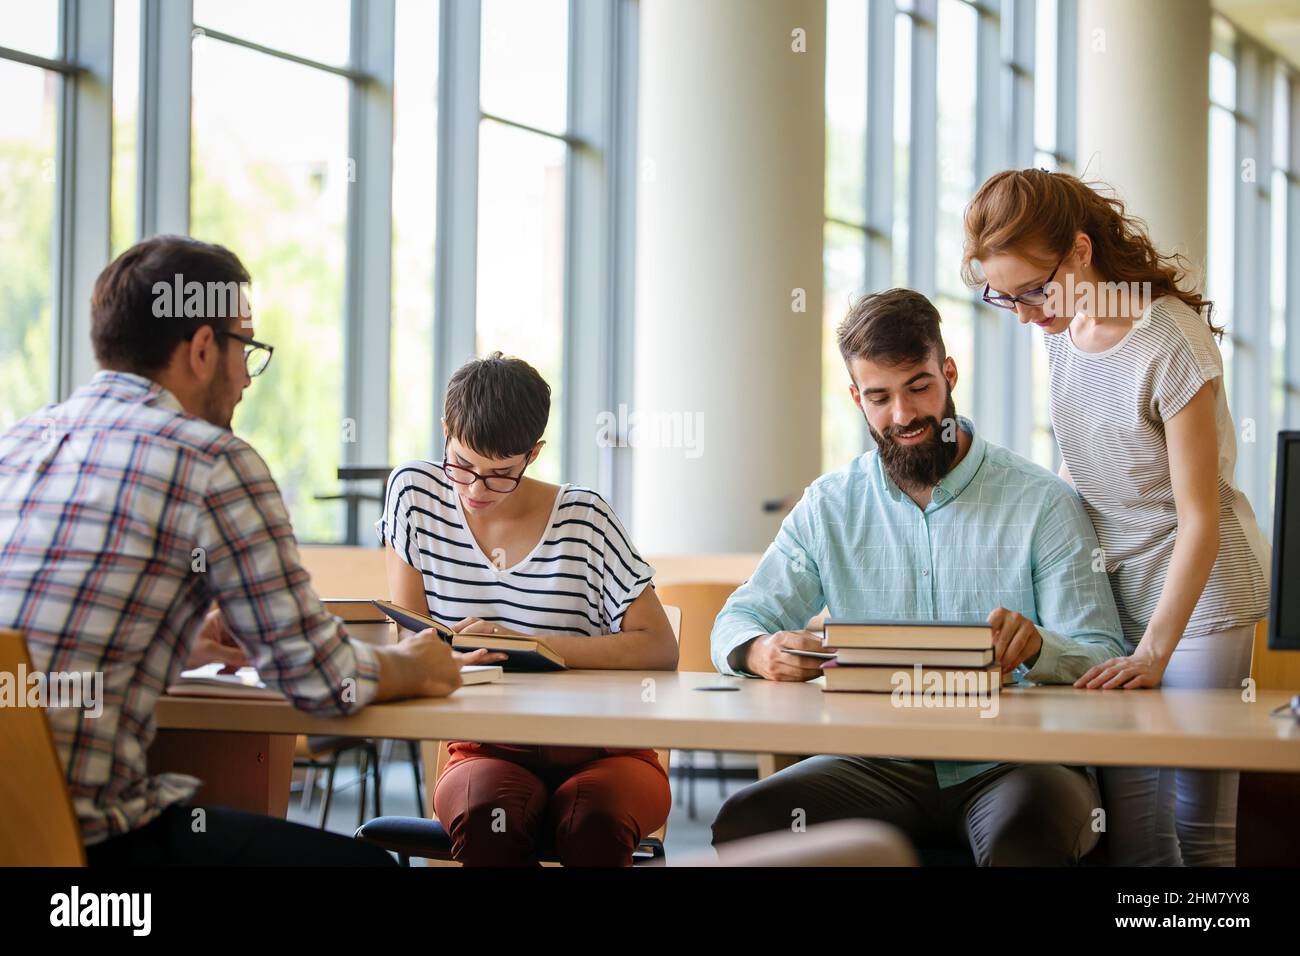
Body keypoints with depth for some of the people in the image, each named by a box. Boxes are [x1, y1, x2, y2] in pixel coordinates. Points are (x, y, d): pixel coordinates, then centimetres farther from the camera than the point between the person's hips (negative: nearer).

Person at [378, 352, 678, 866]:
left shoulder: (583, 520, -3)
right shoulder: (414, 492, 3)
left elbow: (660, 649, -9)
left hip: (603, 751, -1)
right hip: (486, 751, 1)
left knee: (591, 823, -37)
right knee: (484, 818, -36)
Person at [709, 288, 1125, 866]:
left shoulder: (1043, 505, 2)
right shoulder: (828, 508, 13)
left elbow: (1104, 661, -3)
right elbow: (738, 623, 10)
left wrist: (1038, 647, -27)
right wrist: (762, 651, -16)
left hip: (1011, 760, -3)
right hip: (880, 766, 3)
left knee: (1024, 834, -39)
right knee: (742, 821, -24)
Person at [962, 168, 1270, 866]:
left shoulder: (1169, 344, -18)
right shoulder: (1061, 324, 3)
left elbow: (1199, 518, -18)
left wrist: (1154, 652, -22)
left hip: (1197, 589, -6)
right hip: (1114, 590, 6)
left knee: (1198, 826, -5)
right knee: (1130, 832, 1)